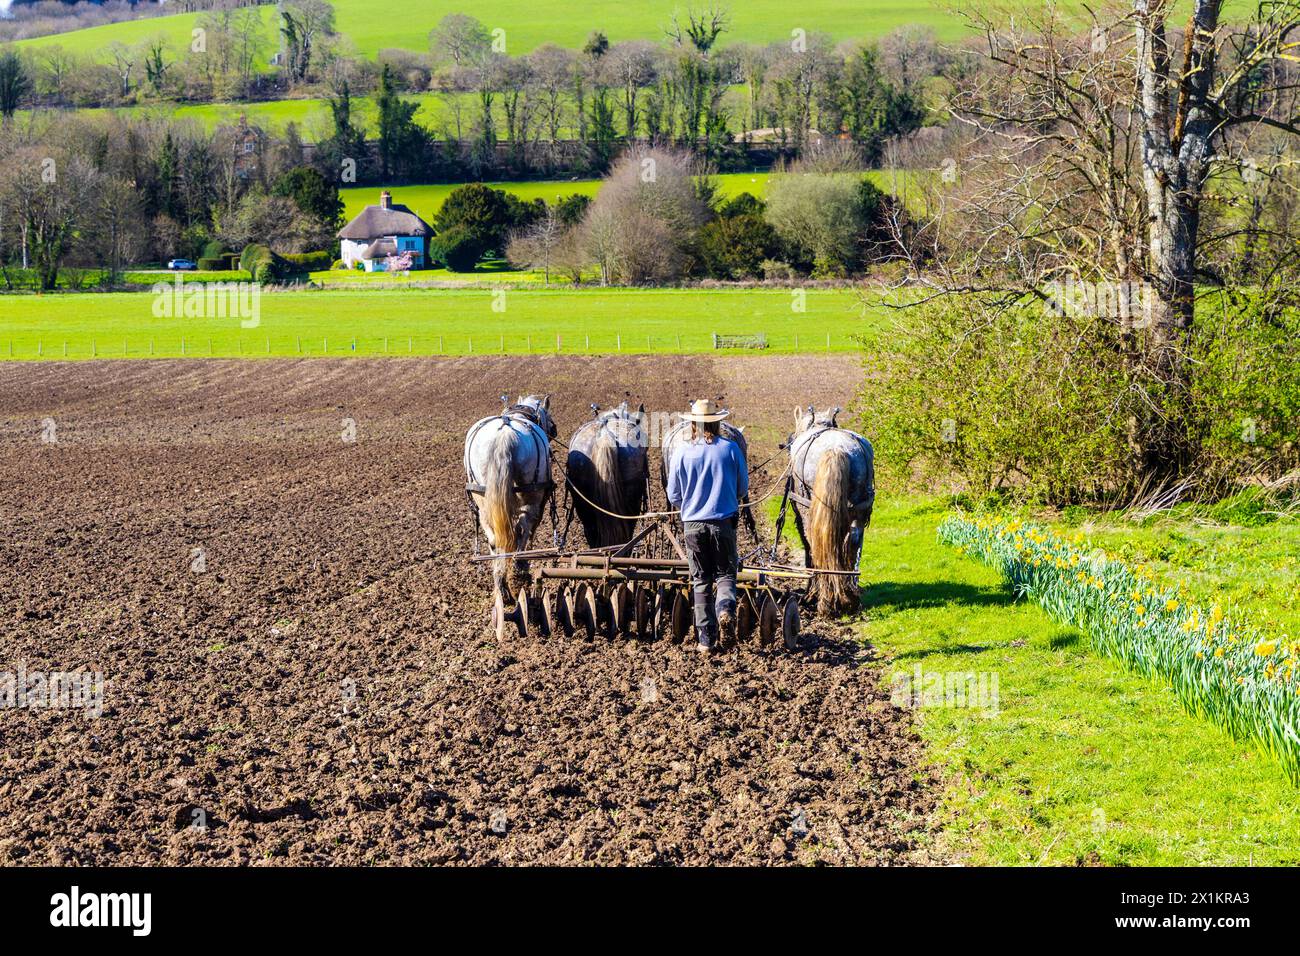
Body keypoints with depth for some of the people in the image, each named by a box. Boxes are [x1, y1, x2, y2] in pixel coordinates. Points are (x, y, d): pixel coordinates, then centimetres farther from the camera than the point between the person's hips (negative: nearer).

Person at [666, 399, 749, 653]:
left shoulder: (682, 454, -4)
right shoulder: (731, 449, -4)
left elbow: (673, 496, 3)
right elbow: (743, 489, 5)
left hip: (693, 525, 1)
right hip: (724, 521, -1)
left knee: (701, 581, 10)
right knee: (726, 574, 12)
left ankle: (705, 639, 8)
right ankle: (726, 609, -19)